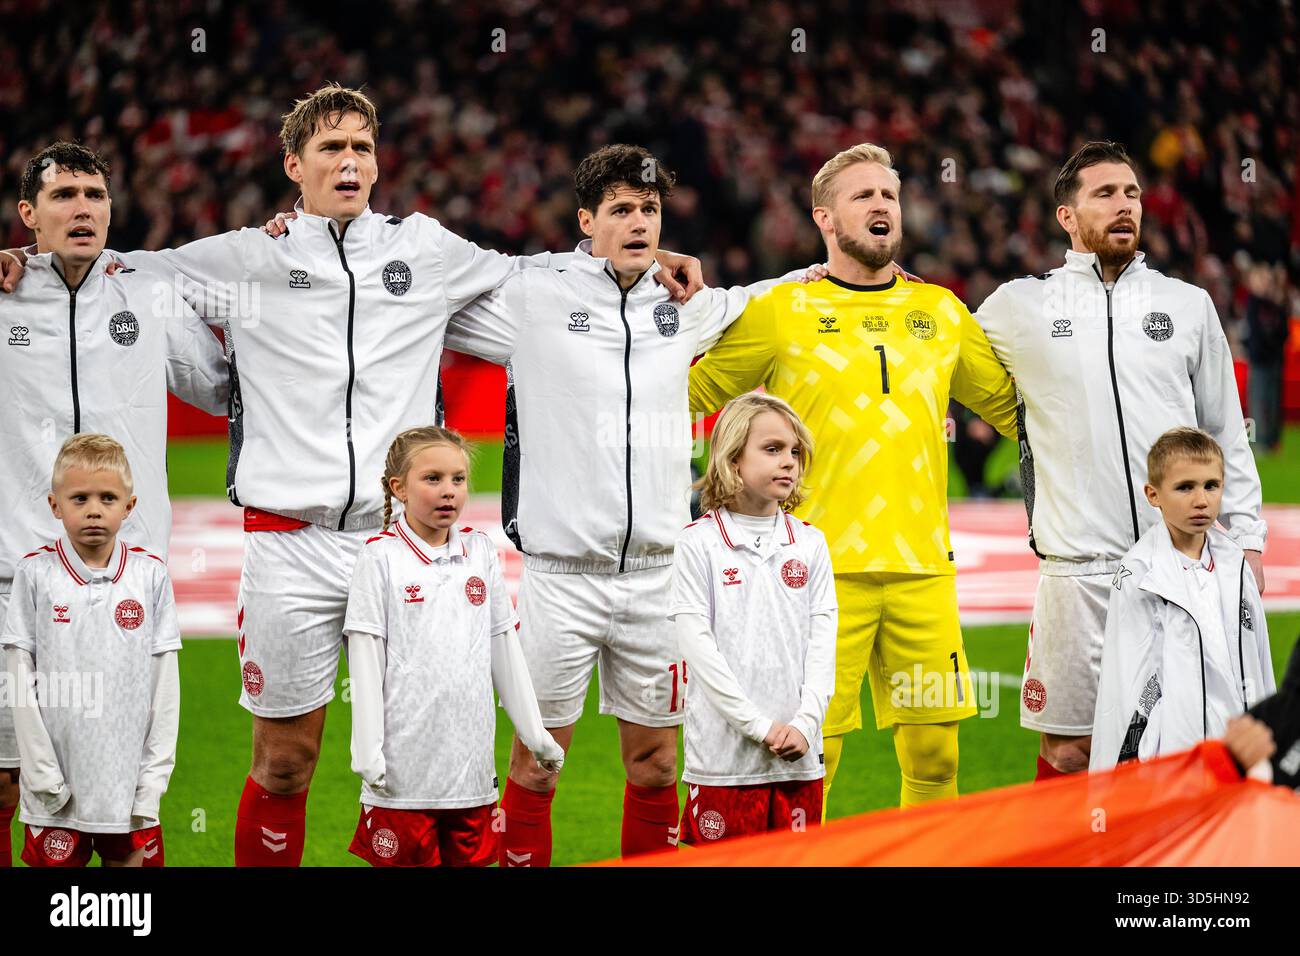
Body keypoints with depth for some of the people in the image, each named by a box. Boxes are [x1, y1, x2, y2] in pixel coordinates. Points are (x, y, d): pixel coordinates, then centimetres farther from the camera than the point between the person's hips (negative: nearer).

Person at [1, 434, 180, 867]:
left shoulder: (150, 574, 1)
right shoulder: (35, 574, -2)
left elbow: (165, 683, 4)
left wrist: (153, 777, -2)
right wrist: (44, 777, -6)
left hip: (129, 782, 1)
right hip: (58, 788, -1)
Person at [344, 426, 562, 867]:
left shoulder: (480, 552, 10)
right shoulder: (381, 557, -3)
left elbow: (504, 648, 15)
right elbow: (365, 659, -6)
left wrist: (535, 732, 14)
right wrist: (368, 751, -11)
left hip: (471, 760, 4)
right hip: (406, 761, -4)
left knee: (472, 856, 6)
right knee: (406, 860, -1)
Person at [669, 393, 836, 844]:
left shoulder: (809, 544, 9)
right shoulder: (699, 543, -3)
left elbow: (822, 639, 6)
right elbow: (696, 644, -8)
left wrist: (805, 723, -8)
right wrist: (757, 725, -13)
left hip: (798, 757, 3)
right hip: (723, 754, -3)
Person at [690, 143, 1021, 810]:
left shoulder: (941, 311, 14)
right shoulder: (782, 311, 4)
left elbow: (1010, 404, 25)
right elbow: (691, 392, 11)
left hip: (922, 567, 4)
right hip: (824, 567, -3)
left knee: (934, 755, 4)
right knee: (809, 760, -5)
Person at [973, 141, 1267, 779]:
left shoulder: (1188, 306, 13)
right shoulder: (1021, 306, 8)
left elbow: (1227, 434, 15)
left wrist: (1246, 536, 8)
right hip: (1077, 568, -1)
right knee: (1068, 751, -2)